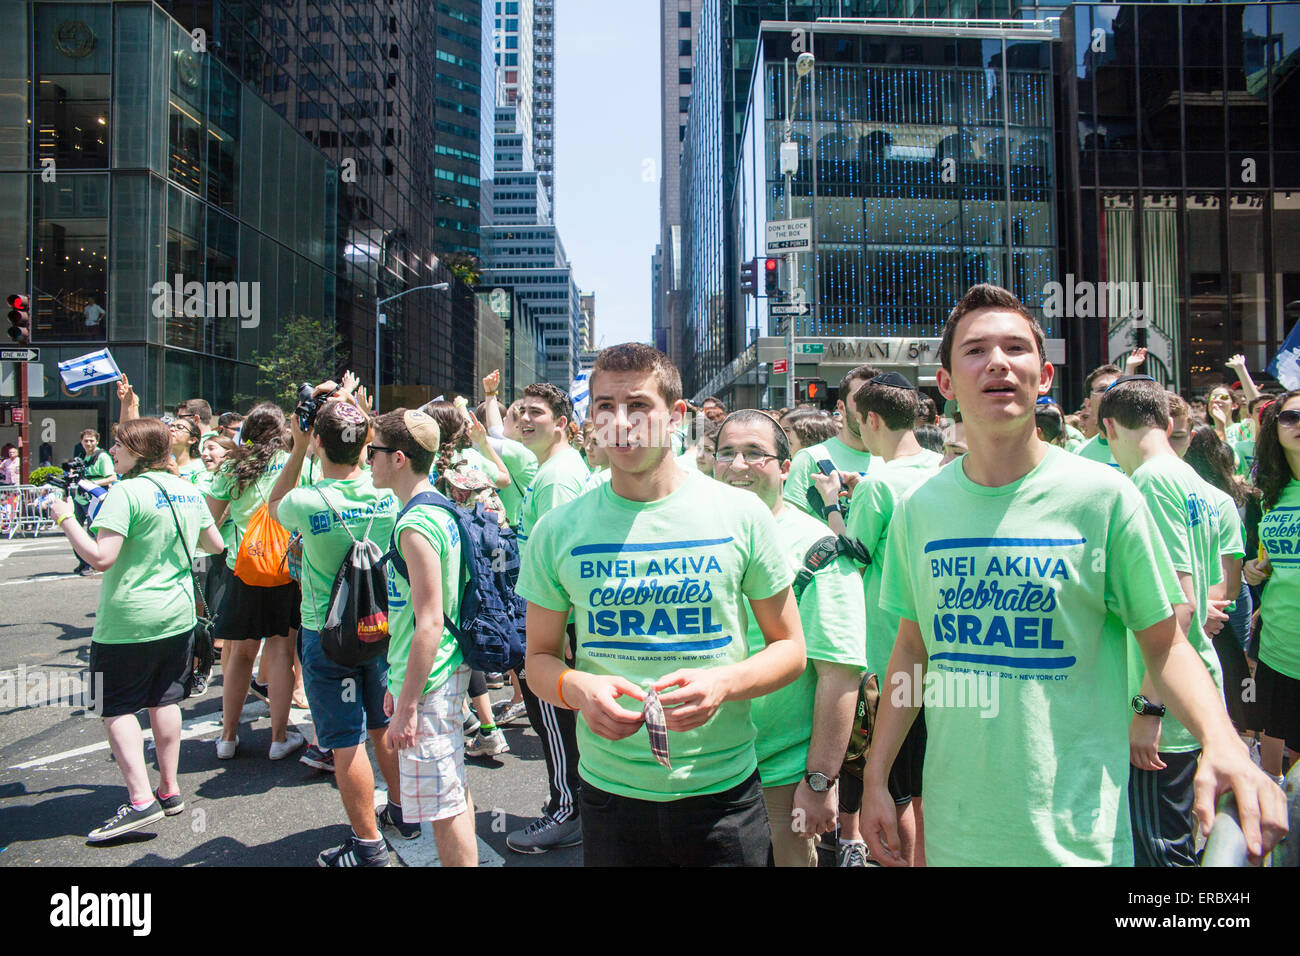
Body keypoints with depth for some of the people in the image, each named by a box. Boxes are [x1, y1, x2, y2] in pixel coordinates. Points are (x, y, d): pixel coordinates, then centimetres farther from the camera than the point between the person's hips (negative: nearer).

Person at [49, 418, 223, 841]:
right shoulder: (188, 490, 6)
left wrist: (66, 518, -10)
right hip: (178, 616, 7)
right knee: (165, 701, 15)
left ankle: (141, 800, -1)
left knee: (117, 709, 4)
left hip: (129, 621, -7)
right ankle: (170, 790, 22)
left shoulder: (126, 493, -17)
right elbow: (215, 545, 16)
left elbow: (100, 557, -23)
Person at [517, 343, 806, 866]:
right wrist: (578, 688, -18)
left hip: (722, 790, 0)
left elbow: (790, 647, 0)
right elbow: (539, 657, 5)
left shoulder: (741, 514, -6)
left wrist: (723, 683, -19)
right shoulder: (557, 531, -3)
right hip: (609, 790, 1)